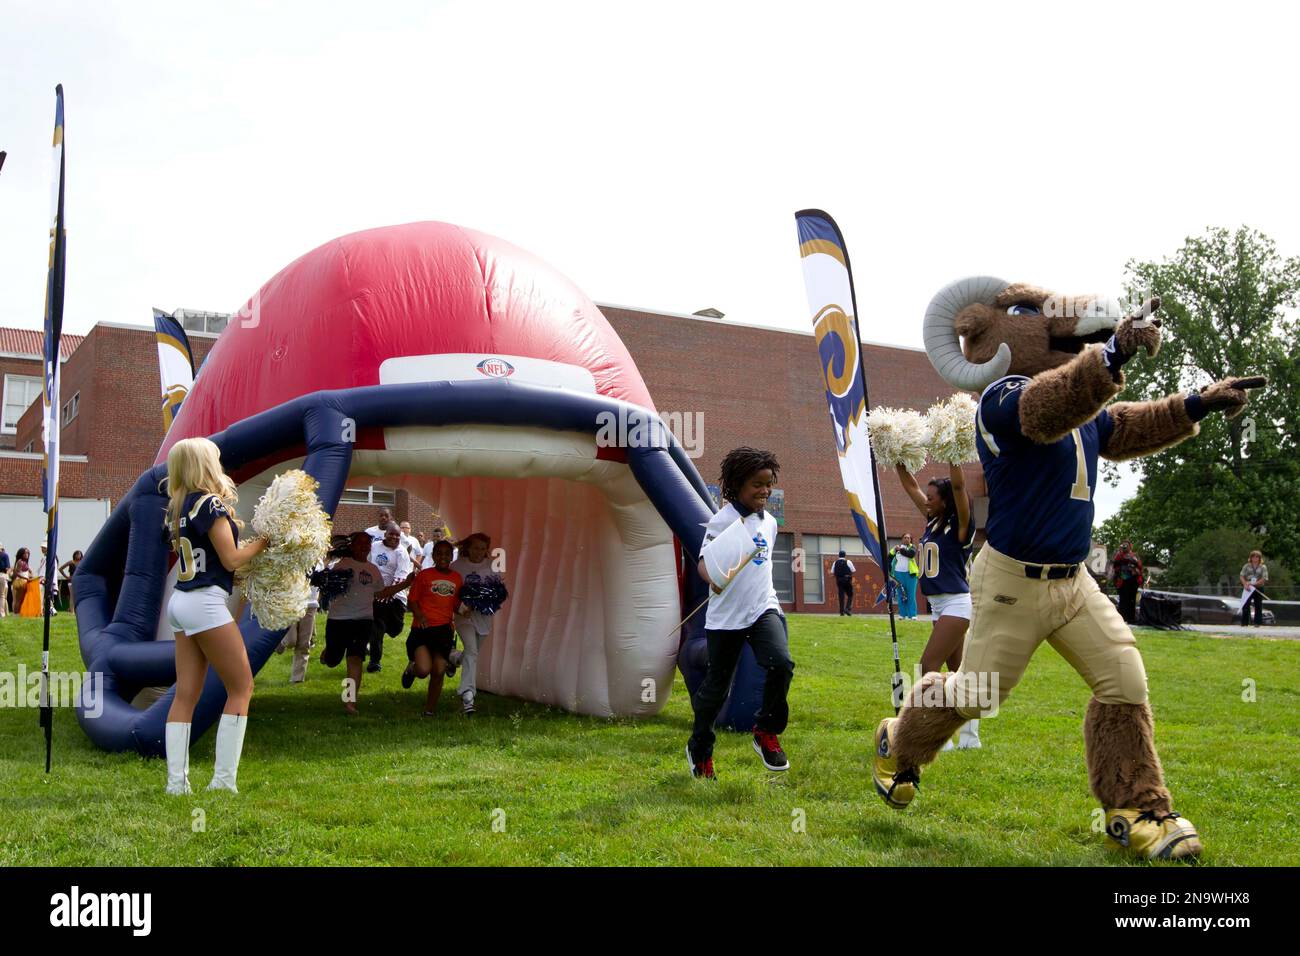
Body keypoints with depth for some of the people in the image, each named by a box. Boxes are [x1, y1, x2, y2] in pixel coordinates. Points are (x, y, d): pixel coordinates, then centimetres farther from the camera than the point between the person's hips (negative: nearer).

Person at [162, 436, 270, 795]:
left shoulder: (177, 508, 12)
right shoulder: (210, 503, -12)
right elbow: (231, 559, -11)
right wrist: (264, 540, 1)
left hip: (181, 602, 8)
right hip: (206, 603, -8)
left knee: (185, 694, 7)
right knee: (241, 687, 1)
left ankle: (176, 782, 6)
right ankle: (223, 779, -2)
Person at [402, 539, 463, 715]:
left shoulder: (456, 577, 13)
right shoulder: (424, 575, 2)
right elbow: (412, 601, 2)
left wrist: (464, 608, -1)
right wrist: (419, 615, -16)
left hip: (444, 629, 3)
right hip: (423, 628, -3)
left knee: (438, 672, 1)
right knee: (424, 670, -17)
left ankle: (430, 710, 17)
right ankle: (411, 669, 20)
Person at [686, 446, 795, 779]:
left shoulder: (770, 522, 11)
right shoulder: (723, 519, -9)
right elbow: (704, 560, -19)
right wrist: (713, 577, -40)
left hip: (763, 608, 4)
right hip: (726, 615, -4)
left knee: (781, 663, -22)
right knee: (716, 686, 6)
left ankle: (766, 732, -1)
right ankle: (700, 749, 29)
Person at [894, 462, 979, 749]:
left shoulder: (959, 525, -11)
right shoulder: (932, 521, 9)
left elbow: (958, 485, -24)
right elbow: (910, 486, 14)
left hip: (956, 604, -9)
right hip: (938, 605, 9)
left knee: (929, 666, -12)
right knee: (956, 670, 12)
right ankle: (969, 736, 18)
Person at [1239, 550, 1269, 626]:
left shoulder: (1263, 567, 3)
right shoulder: (1246, 566, 8)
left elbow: (1264, 579, -6)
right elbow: (1242, 576, 2)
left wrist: (1254, 584, -17)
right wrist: (1245, 584, -17)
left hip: (1258, 589, -1)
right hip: (1248, 589, 1)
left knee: (1258, 607, 2)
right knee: (1245, 606, -1)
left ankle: (1257, 623, 8)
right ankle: (1244, 623, 3)